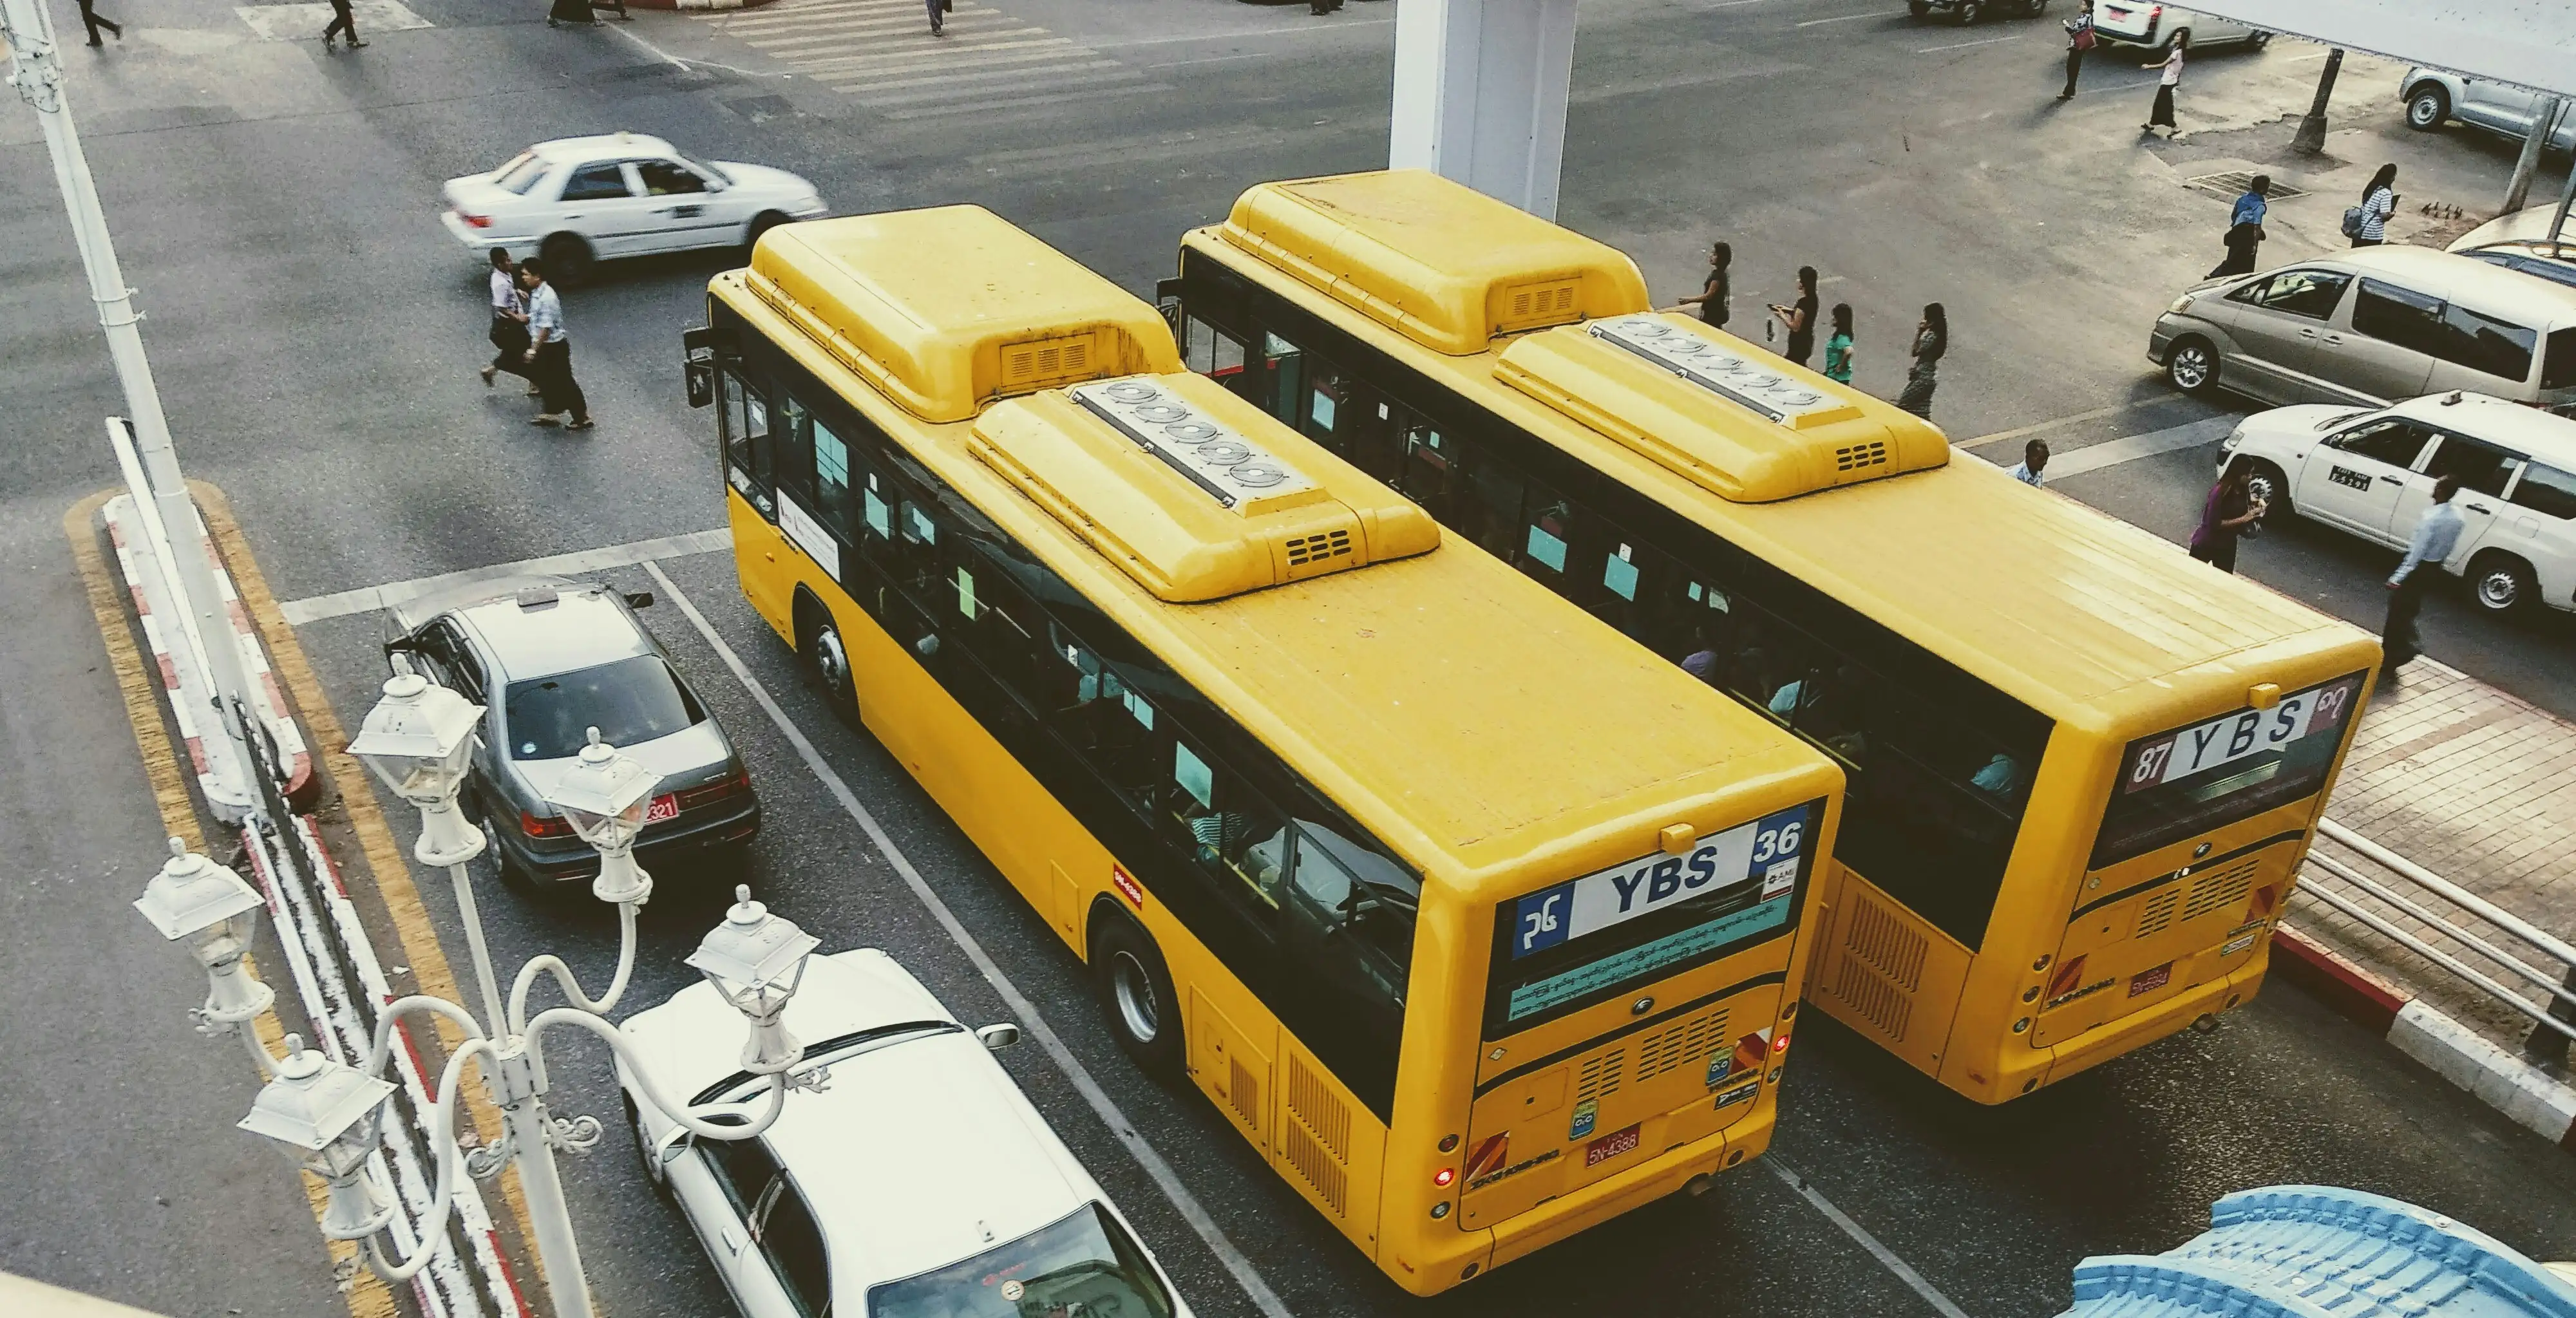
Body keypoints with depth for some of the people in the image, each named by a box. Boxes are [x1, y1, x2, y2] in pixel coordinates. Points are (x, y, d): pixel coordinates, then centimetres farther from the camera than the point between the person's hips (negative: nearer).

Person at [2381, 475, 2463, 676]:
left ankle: (2387, 663, 11)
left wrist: (2397, 577, -23)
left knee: (2397, 613, 4)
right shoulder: (2457, 516, -2)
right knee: (2409, 610, 23)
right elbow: (2449, 546, 9)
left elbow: (2417, 552, -26)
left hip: (2418, 568, -7)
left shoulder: (2431, 517, -28)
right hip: (2434, 568, 7)